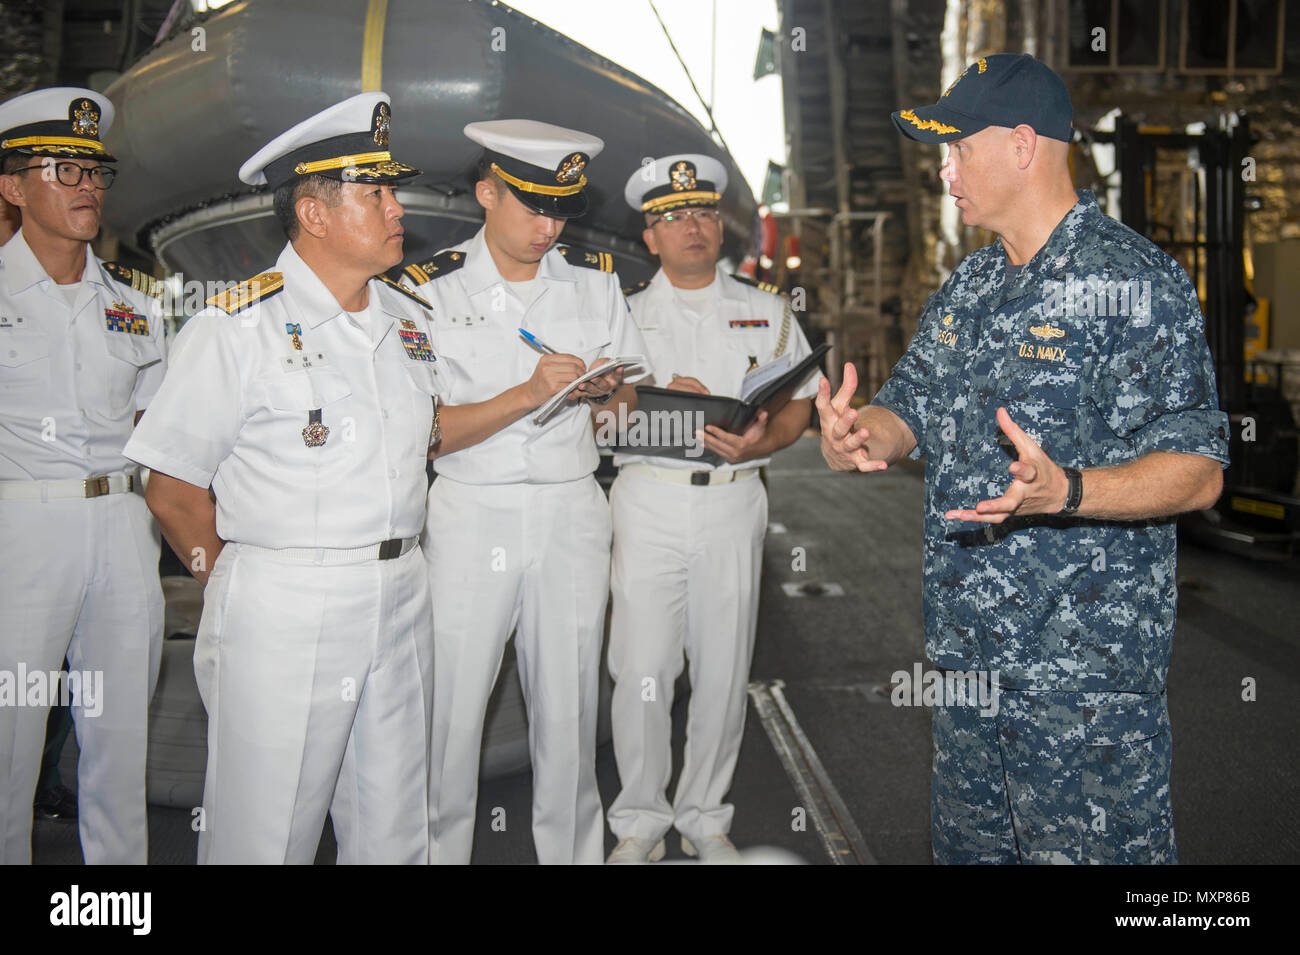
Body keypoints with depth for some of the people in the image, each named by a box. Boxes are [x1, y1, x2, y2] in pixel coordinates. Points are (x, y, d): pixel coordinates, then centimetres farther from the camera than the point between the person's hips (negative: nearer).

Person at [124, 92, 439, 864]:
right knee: (265, 836, 5)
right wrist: (244, 592, 0)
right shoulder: (237, 328, -7)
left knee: (394, 836, 13)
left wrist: (392, 567, 11)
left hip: (401, 605, 5)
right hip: (281, 614, -5)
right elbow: (174, 492, -5)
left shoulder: (413, 319, 10)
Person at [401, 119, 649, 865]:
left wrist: (604, 386, -7)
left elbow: (631, 392, 16)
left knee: (569, 710, 8)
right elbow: (427, 431, -10)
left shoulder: (596, 277, 8)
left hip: (572, 514, 3)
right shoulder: (431, 290, -3)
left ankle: (574, 850, 23)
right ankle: (440, 850, 20)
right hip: (471, 516, -2)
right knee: (451, 710, 1)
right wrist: (529, 393, -21)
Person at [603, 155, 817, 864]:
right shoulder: (625, 315, 10)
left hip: (733, 502, 1)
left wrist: (760, 442, -11)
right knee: (641, 671, -3)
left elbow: (799, 404, 9)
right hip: (649, 501, -1)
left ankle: (705, 816, 21)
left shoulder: (766, 312, 12)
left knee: (725, 672, 5)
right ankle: (640, 820, 14)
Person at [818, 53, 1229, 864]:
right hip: (964, 649, 8)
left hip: (1084, 672, -8)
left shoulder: (1133, 281, -13)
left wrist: (1063, 491, -34)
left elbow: (1197, 471, -17)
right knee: (968, 842, 21)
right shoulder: (966, 290, 12)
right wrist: (859, 434, -6)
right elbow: (912, 410, 18)